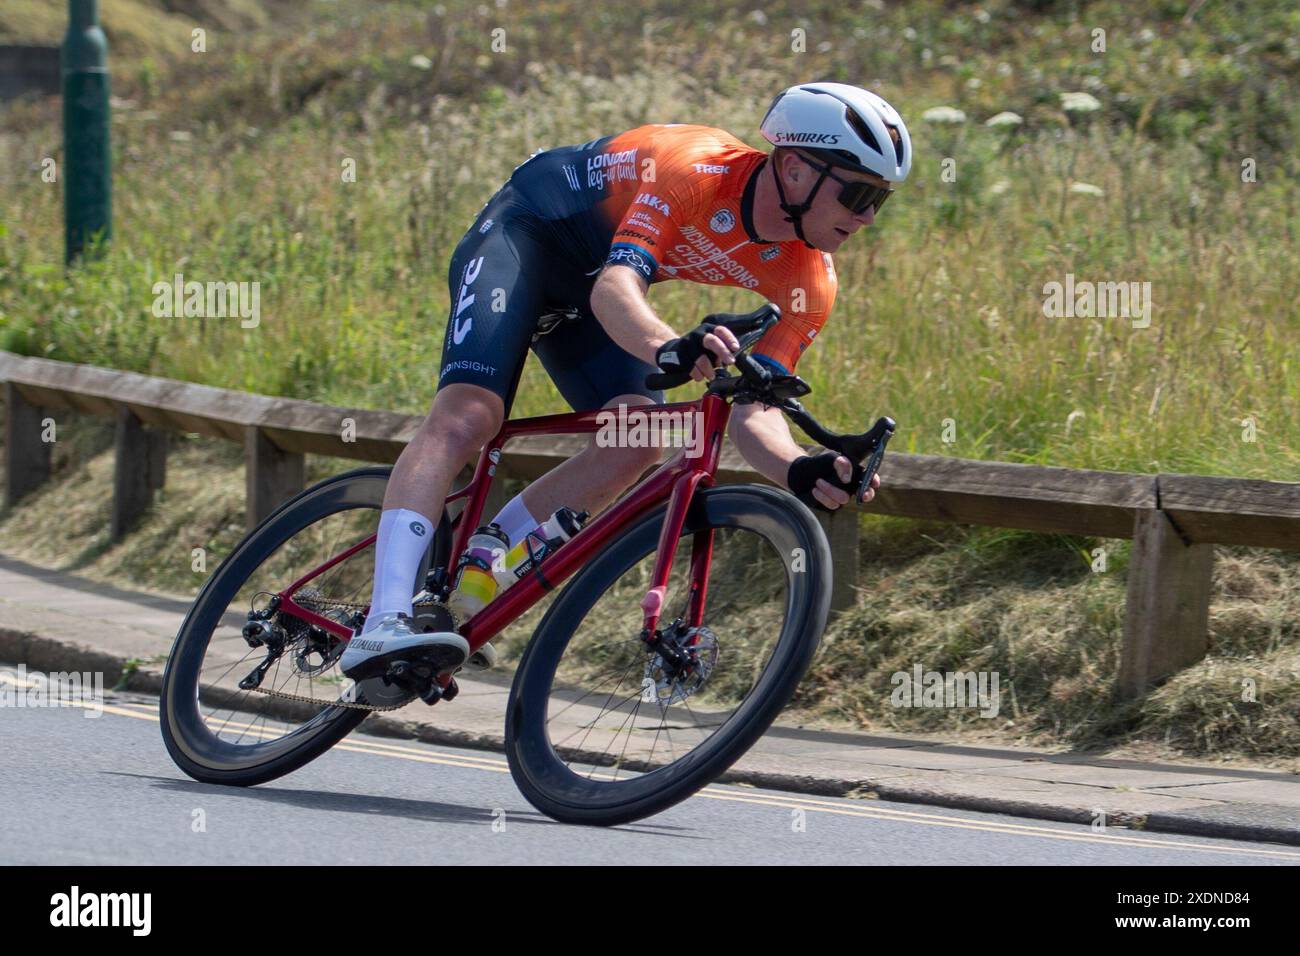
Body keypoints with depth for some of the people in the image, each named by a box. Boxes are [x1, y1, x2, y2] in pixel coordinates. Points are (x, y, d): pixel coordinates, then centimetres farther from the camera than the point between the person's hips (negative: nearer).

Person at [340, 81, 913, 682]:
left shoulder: (809, 283, -14)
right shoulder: (697, 167, -33)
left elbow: (754, 411, -19)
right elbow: (615, 289, -43)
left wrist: (801, 471, -41)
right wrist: (670, 349, -65)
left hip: (579, 292, 7)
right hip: (526, 231, -7)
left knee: (639, 439, -17)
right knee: (468, 413, -26)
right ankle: (383, 627, -37)